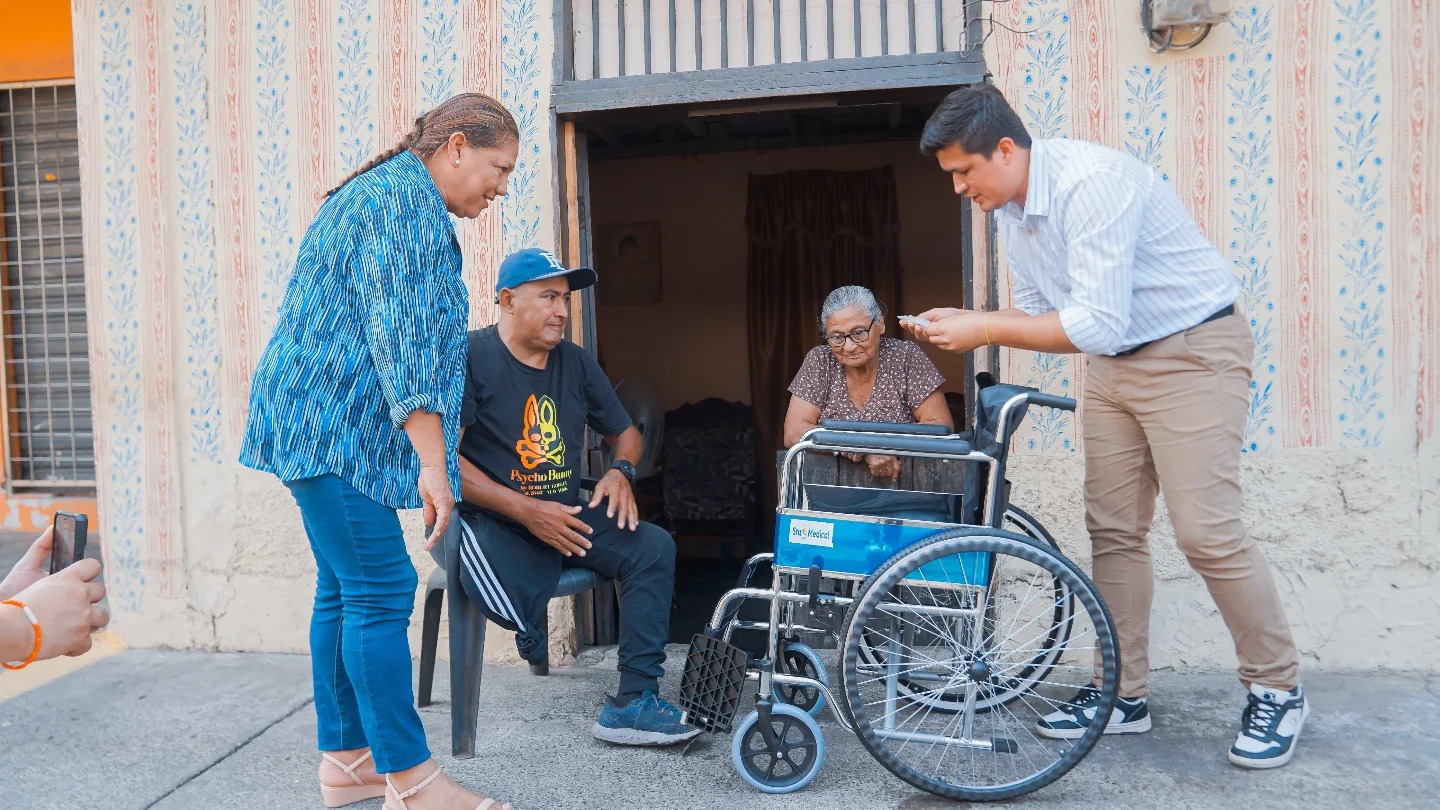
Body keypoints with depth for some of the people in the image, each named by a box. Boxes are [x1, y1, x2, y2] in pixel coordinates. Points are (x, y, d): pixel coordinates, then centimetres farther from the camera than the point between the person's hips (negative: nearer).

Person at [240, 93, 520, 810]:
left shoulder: (381, 191, 22)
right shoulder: (409, 199, -12)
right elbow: (406, 336, -21)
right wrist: (433, 462, -22)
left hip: (316, 421, 11)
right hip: (333, 423, -11)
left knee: (345, 590, 12)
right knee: (380, 592, -9)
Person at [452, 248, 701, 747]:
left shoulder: (576, 362, 11)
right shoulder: (471, 357, -8)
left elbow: (625, 432, 22)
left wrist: (621, 472, -3)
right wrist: (526, 510, -21)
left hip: (565, 517, 6)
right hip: (491, 523, -6)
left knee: (653, 547, -18)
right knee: (523, 616, -31)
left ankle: (632, 704, -16)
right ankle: (534, 632, 10)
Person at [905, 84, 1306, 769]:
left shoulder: (1089, 182, -26)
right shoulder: (1010, 212, 3)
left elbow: (1097, 324, -30)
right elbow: (1037, 314, 12)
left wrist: (982, 329, -24)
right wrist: (966, 323, -6)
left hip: (1192, 352, -9)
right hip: (1111, 364, 9)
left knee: (1207, 532, -10)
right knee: (1112, 530, 6)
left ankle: (1277, 691, 11)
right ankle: (1125, 696, 17)